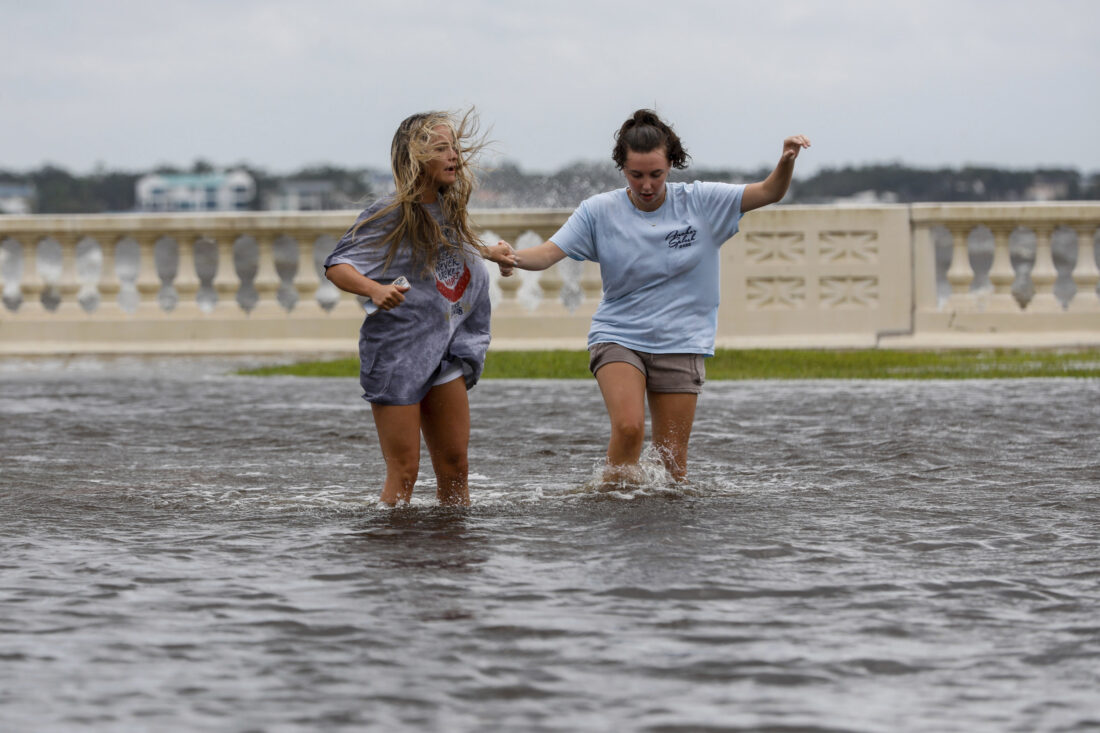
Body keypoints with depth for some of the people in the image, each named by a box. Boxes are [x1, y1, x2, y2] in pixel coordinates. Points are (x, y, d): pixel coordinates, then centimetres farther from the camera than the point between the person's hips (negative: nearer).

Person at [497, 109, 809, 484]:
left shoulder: (700, 202, -2)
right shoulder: (599, 211, -3)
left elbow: (769, 192, -5)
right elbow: (548, 252, -10)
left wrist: (787, 161, -26)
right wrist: (512, 257, -32)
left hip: (680, 344, 1)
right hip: (618, 337, -1)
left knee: (672, 459, 1)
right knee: (628, 428, -25)